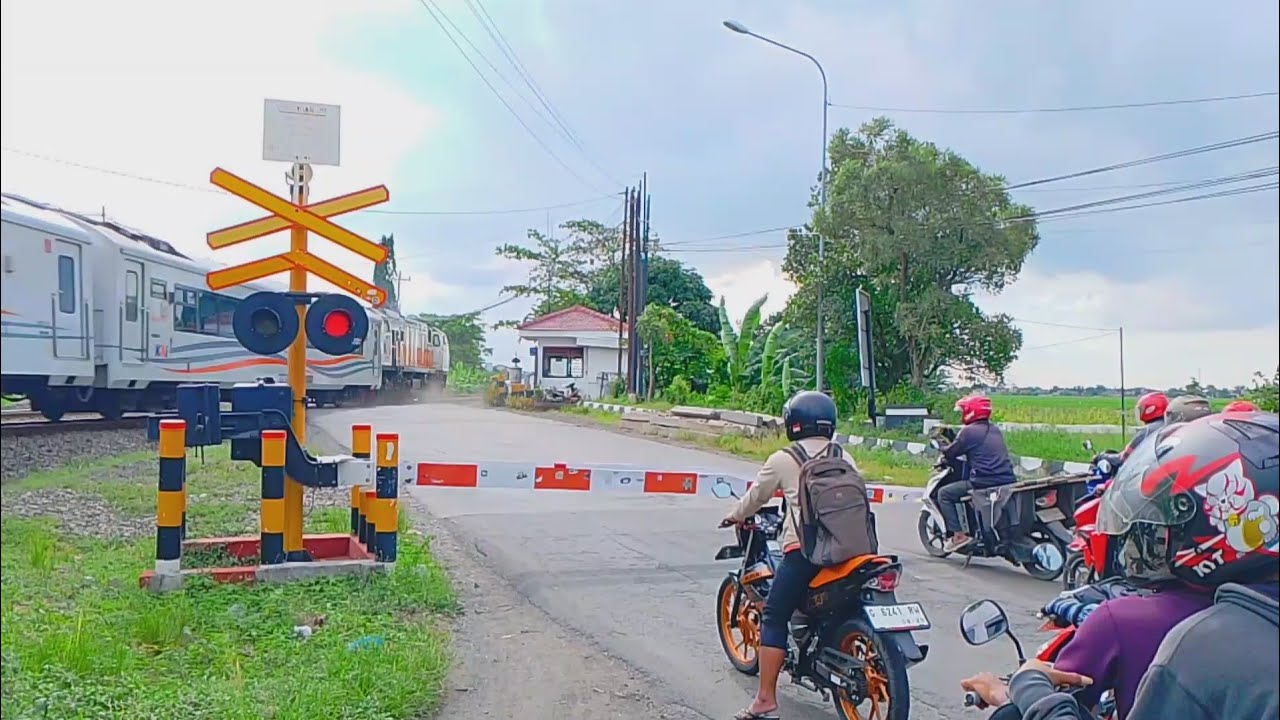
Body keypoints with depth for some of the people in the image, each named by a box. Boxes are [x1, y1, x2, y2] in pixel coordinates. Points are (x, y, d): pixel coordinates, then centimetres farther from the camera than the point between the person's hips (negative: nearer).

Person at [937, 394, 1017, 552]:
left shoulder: (969, 431, -6)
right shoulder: (994, 429, 18)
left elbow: (951, 453, 0)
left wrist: (942, 459, 23)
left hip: (985, 482, -8)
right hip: (1008, 480, 8)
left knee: (944, 493, 3)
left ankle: (958, 535, -5)